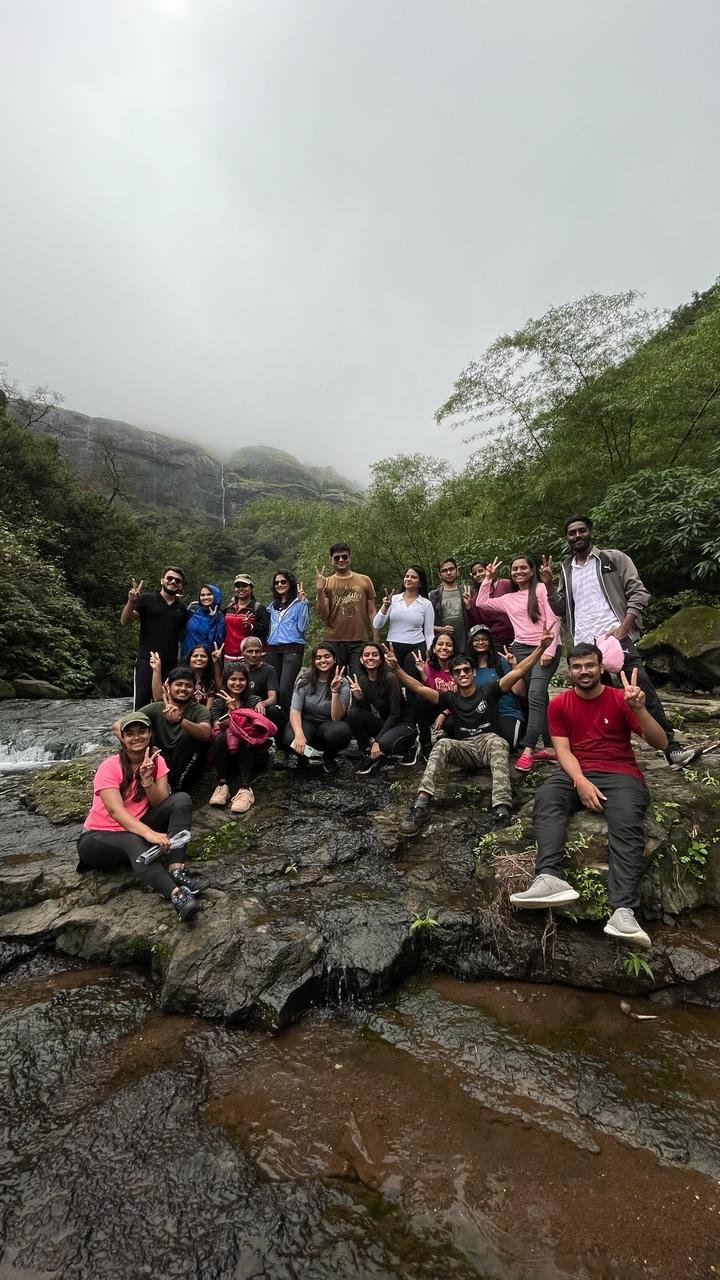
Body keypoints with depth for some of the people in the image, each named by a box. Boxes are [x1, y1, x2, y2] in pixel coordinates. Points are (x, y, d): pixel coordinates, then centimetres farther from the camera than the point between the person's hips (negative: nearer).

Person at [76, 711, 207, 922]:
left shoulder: (156, 761, -3)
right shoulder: (109, 768, -17)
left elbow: (161, 804, -11)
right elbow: (115, 811, -31)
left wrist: (146, 778, -28)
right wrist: (149, 833, -46)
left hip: (137, 829, 5)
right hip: (98, 837, -4)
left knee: (182, 799, -19)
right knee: (134, 841, -39)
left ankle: (176, 871, -34)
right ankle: (176, 894, -55)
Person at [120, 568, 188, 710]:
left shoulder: (181, 609, 15)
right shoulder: (147, 599, 2)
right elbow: (124, 621, -3)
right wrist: (131, 602, -21)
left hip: (171, 664, 4)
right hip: (147, 662, -4)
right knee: (141, 705, -5)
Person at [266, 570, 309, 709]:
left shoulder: (299, 603, 3)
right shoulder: (273, 605, 21)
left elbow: (302, 627, -9)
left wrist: (302, 603, -13)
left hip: (292, 649, -5)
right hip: (272, 650, 6)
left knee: (285, 690, -17)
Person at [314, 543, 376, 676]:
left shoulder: (364, 580, 8)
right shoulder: (326, 583, 6)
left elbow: (372, 612, 10)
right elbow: (323, 615, -1)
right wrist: (319, 591, -13)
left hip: (360, 641, 0)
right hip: (334, 642, 0)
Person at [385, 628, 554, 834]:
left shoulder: (488, 691, 8)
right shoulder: (451, 699, 14)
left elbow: (517, 672, -2)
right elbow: (419, 688, 4)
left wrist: (541, 648, -15)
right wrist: (396, 668, -9)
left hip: (488, 742, -1)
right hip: (464, 747, 2)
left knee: (497, 742, -37)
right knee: (443, 744, -30)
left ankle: (501, 808, -56)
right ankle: (421, 805, -44)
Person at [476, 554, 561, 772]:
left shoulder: (541, 589, 3)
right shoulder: (509, 598, 20)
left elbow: (553, 620, -4)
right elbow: (482, 602, 26)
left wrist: (549, 650, -12)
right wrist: (488, 579, 19)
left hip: (545, 649, -5)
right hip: (521, 649, 6)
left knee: (535, 695, -20)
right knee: (539, 698, 6)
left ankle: (528, 750, -23)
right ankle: (549, 747, 10)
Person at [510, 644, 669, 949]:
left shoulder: (620, 699, 4)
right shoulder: (559, 704, 9)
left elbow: (660, 744, -2)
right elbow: (563, 750, 1)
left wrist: (639, 709, -21)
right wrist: (581, 781, -18)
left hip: (620, 775, -1)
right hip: (576, 774, 1)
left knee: (627, 825, -32)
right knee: (546, 797, -31)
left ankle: (623, 910, -44)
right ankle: (550, 878, -48)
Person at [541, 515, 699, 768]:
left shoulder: (613, 558, 4)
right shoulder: (566, 569, 16)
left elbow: (638, 593, -2)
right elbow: (561, 609, 13)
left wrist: (623, 628, -12)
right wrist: (548, 584, -1)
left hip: (616, 637, -3)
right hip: (583, 644, 4)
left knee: (644, 691, -6)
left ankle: (671, 746, 3)